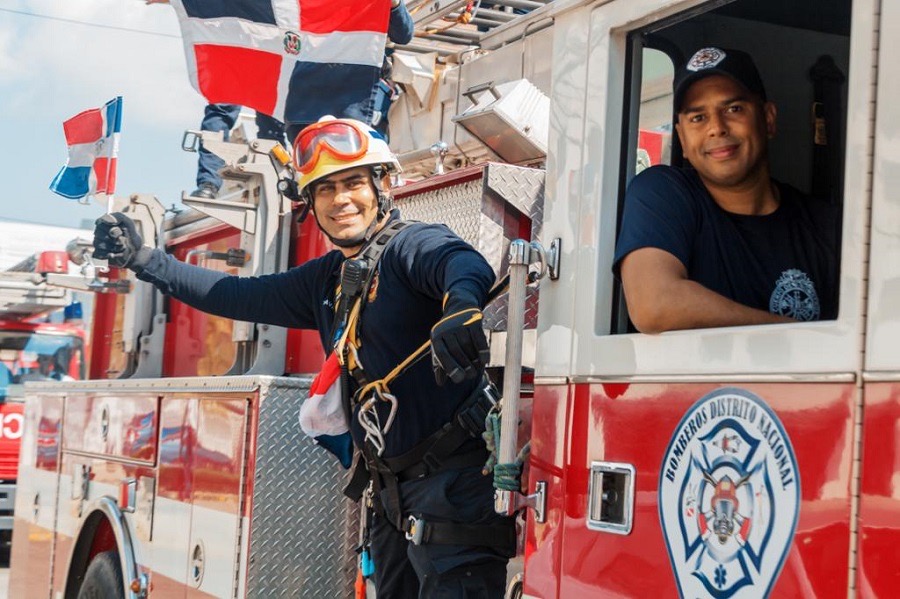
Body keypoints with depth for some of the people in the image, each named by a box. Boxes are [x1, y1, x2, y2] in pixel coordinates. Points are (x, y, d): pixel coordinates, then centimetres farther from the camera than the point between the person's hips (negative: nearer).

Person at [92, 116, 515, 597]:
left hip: (454, 484, -9)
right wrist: (141, 258, 24)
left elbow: (465, 264, -31)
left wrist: (461, 303, -55)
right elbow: (242, 297, 26)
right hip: (394, 498, 9)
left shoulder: (413, 245, -8)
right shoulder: (327, 279, 19)